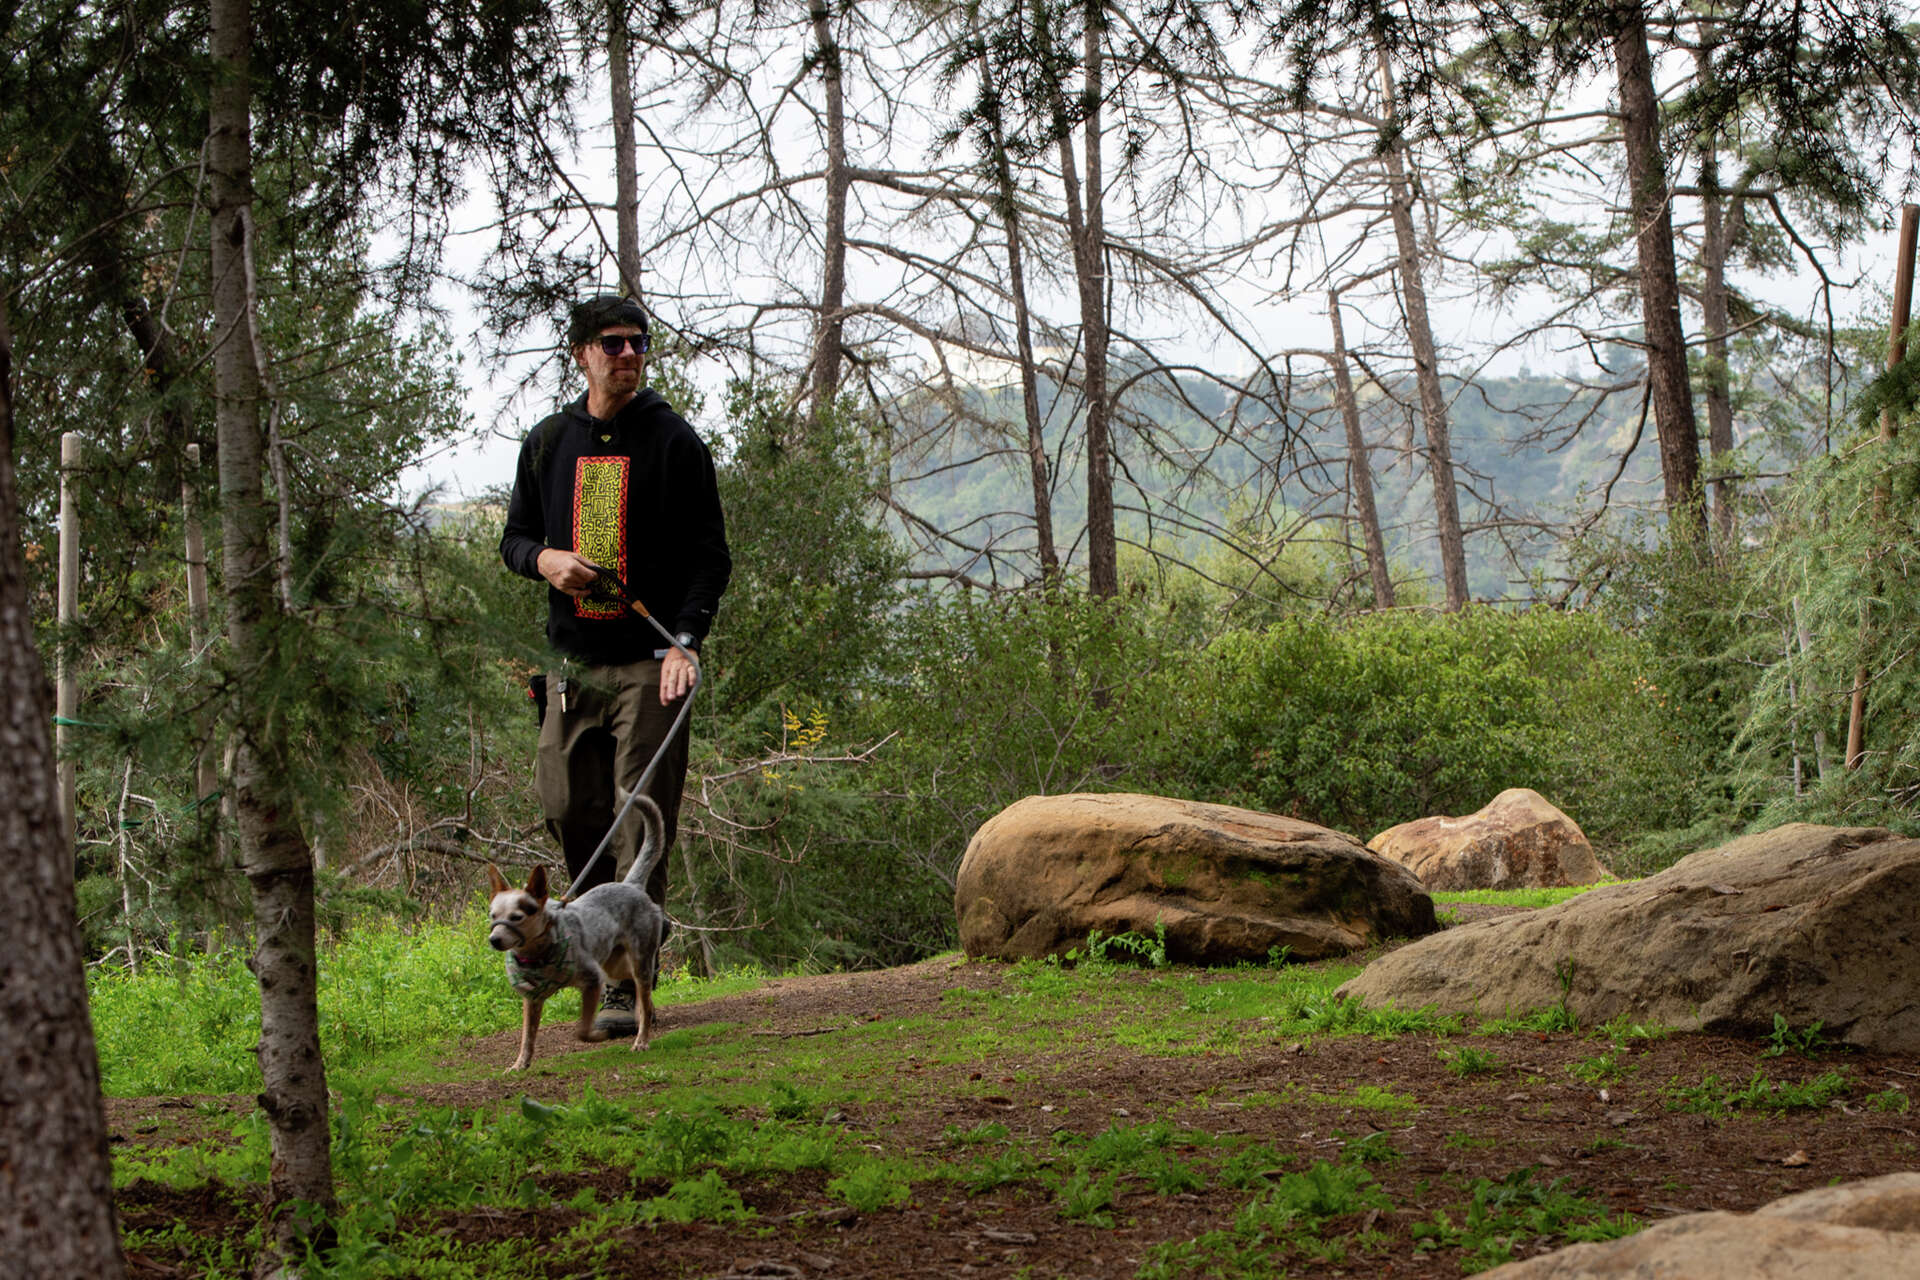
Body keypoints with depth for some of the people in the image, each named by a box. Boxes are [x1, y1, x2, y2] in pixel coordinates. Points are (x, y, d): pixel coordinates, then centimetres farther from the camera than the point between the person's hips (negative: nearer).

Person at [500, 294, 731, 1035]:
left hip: (649, 663, -4)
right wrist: (544, 558, -5)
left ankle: (627, 988, -6)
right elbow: (514, 536, 20)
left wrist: (686, 640, -16)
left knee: (642, 825, -8)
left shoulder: (674, 441, 0)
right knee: (565, 805, 2)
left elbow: (710, 555, -2)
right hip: (573, 660, 4)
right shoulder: (548, 443, 12)